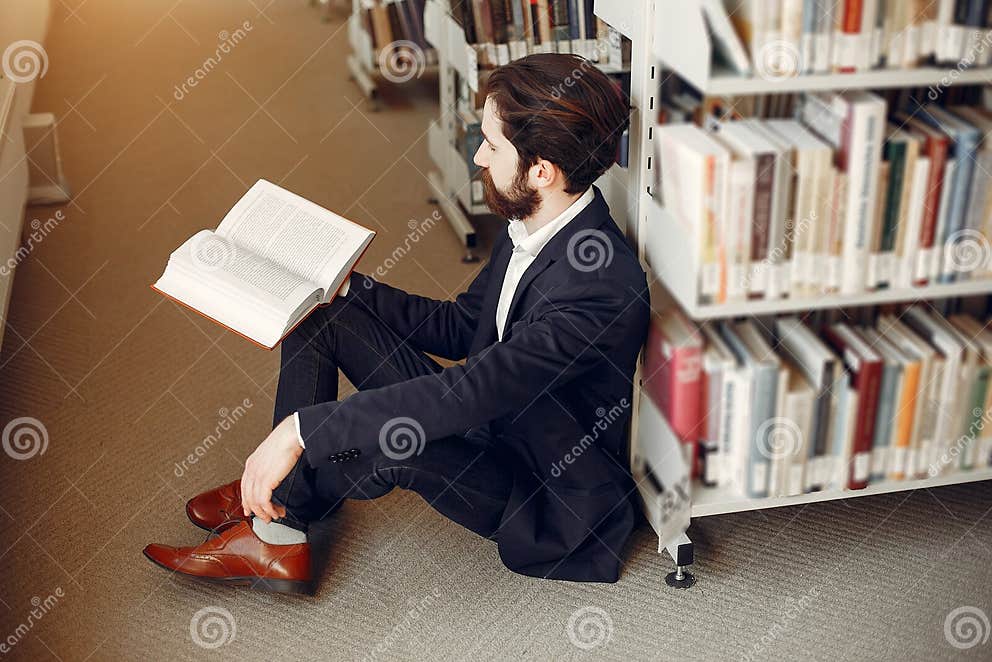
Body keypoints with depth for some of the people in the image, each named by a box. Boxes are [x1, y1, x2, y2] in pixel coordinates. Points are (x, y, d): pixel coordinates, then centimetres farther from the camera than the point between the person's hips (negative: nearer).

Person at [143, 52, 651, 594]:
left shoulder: (602, 290, -32)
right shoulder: (530, 221, -3)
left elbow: (469, 392, -37)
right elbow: (459, 327, 10)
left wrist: (301, 428, -36)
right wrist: (347, 287, 1)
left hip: (550, 506, -8)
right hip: (488, 423, 8)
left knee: (386, 439, -35)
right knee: (319, 317, -1)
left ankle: (272, 522, -1)